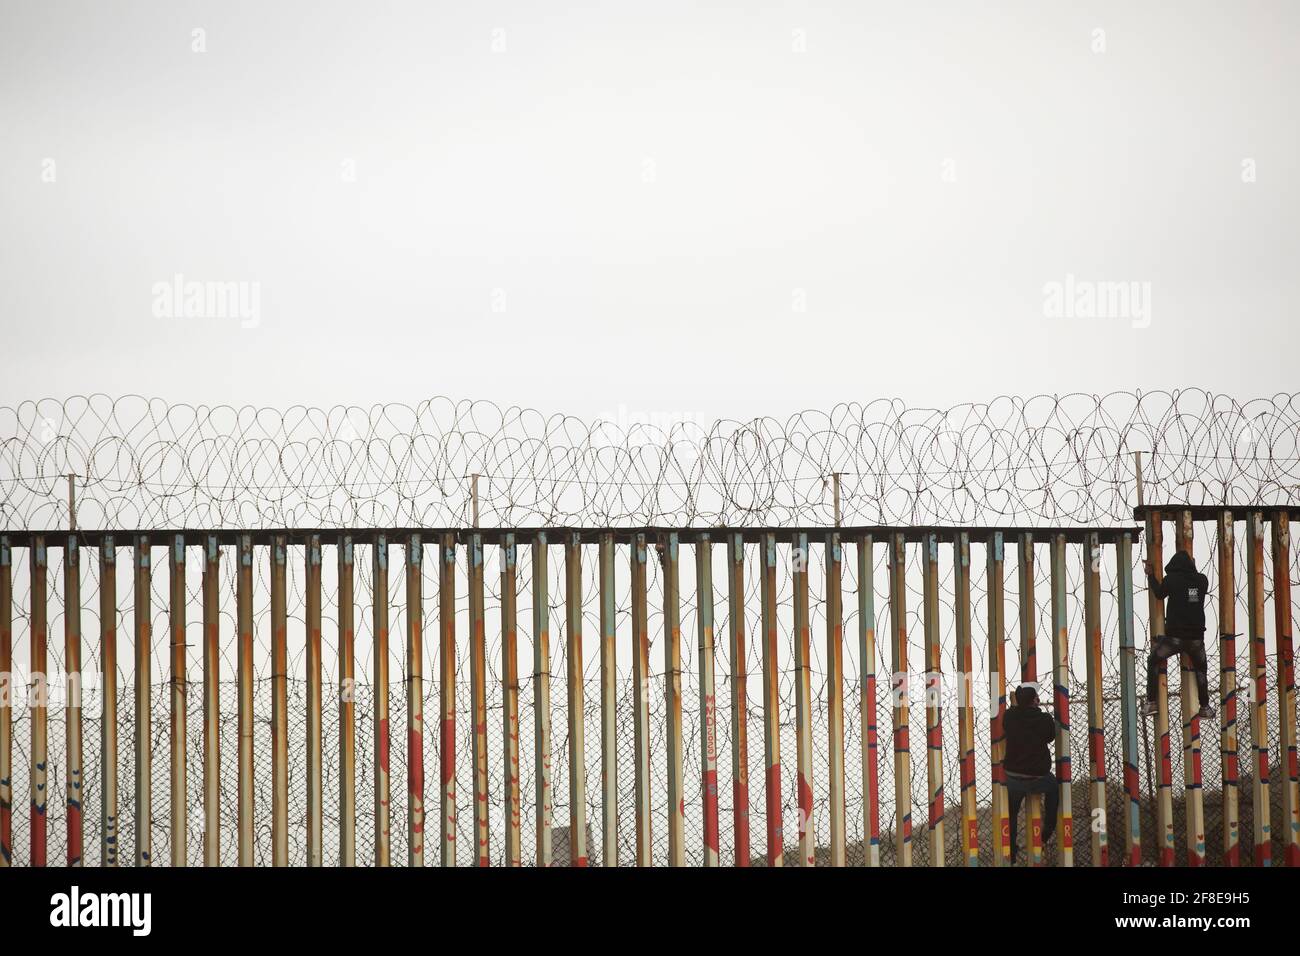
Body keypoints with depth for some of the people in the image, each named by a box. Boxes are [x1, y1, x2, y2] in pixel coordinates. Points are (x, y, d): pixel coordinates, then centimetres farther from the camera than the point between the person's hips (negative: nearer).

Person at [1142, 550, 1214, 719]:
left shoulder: (1171, 579, -8)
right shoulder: (1201, 580, 0)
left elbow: (1159, 593, 9)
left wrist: (1151, 576, 24)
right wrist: (1193, 570, 33)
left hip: (1174, 635, -3)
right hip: (1196, 636, 3)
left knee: (1153, 662, 14)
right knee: (1200, 669, 21)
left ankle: (1151, 702, 7)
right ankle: (1205, 707, 22)